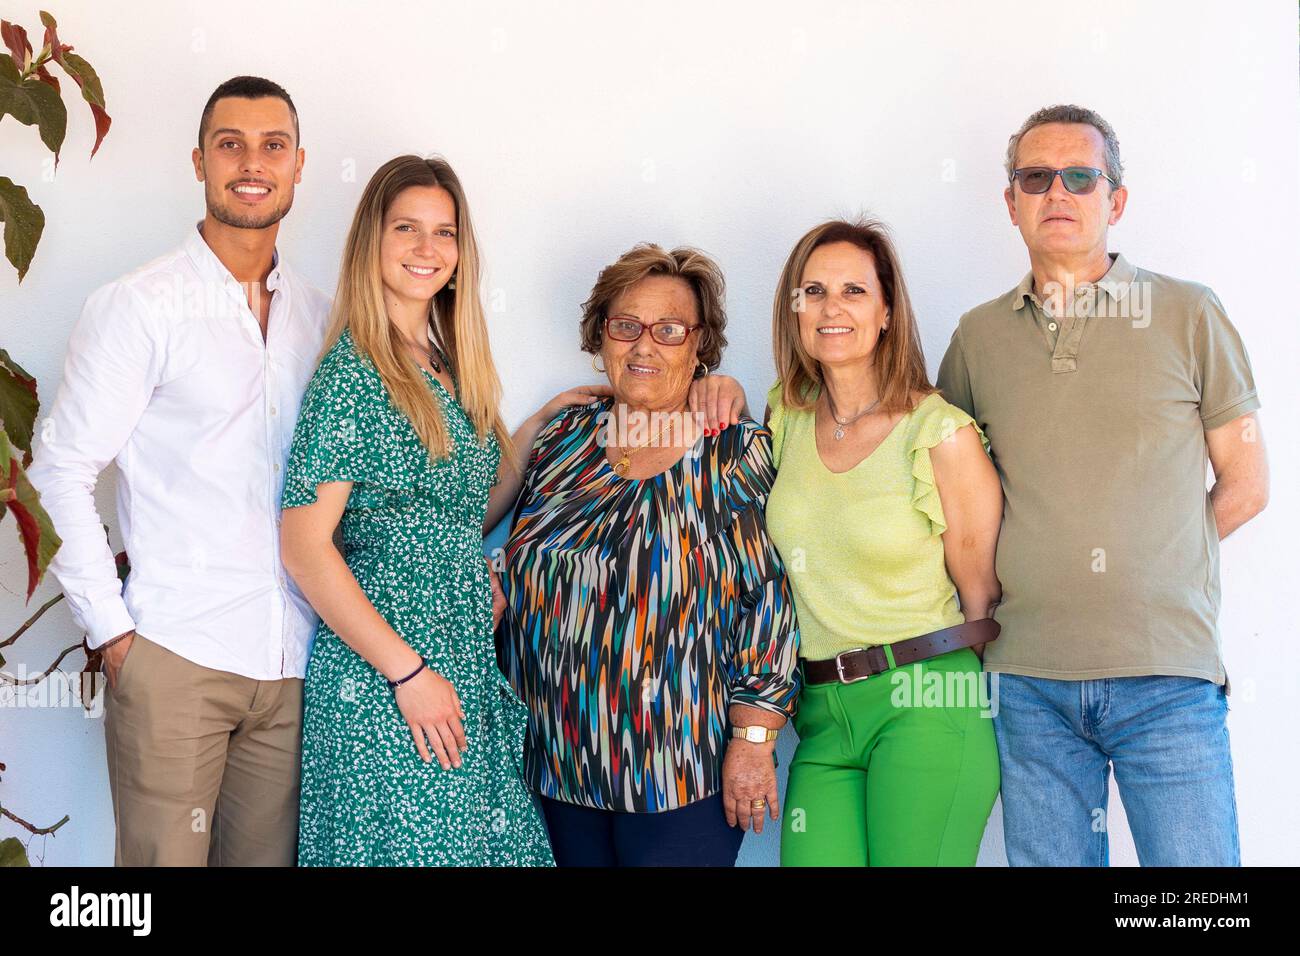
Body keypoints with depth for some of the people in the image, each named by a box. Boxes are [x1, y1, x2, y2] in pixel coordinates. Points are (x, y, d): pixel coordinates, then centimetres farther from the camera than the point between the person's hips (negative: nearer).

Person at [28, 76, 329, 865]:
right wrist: (111, 628, -8)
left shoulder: (317, 314, 11)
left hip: (292, 664, 4)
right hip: (175, 657, -4)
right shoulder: (139, 306, -4)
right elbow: (63, 474, -4)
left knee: (269, 853, 9)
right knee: (165, 857, 0)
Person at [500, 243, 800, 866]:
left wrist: (753, 740, -12)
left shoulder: (737, 454, -5)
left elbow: (769, 602, -8)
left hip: (684, 771, -4)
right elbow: (518, 578, 15)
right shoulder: (563, 441, 8)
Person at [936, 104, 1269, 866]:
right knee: (1046, 857, 9)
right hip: (1028, 677, 2)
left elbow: (1246, 484, 7)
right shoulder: (978, 336, 9)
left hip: (1166, 675, -2)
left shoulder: (1189, 315, 3)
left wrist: (1144, 566, 3)